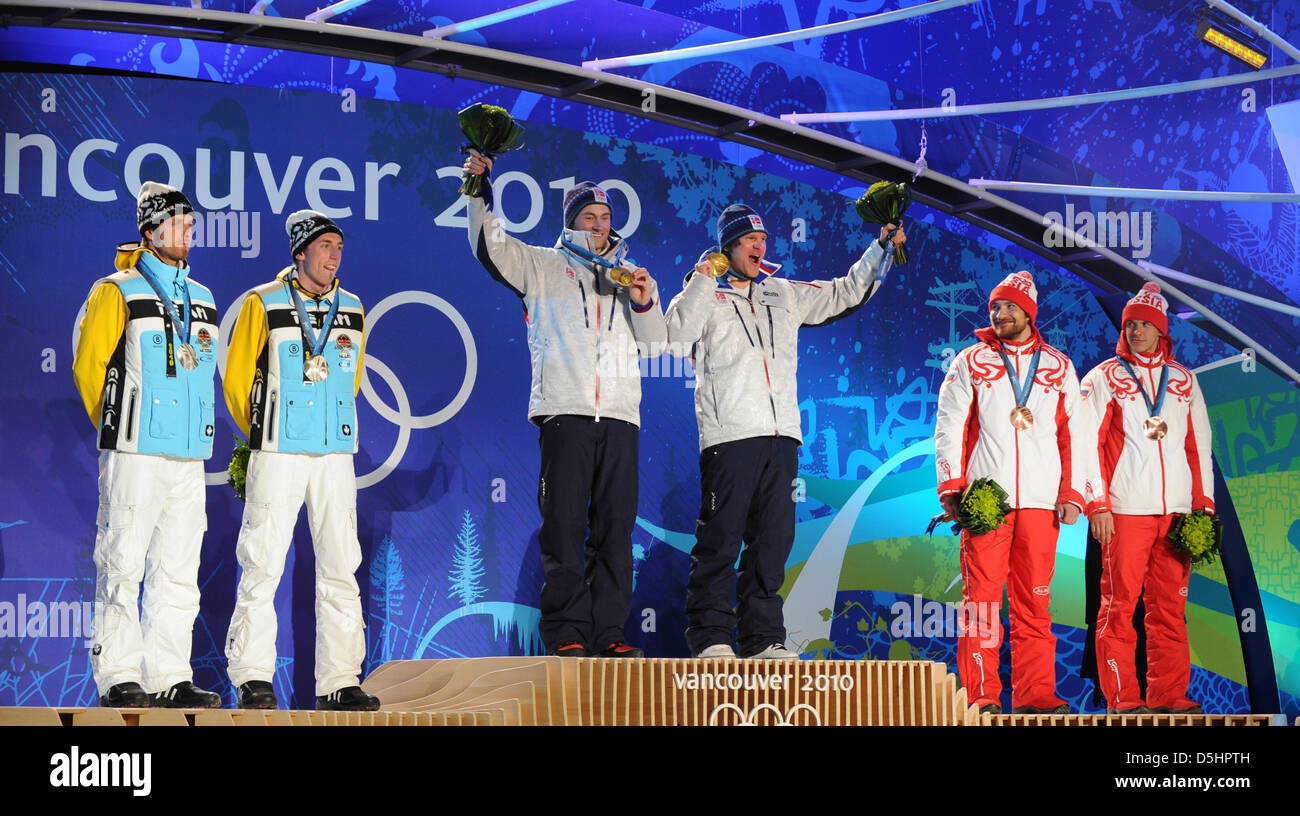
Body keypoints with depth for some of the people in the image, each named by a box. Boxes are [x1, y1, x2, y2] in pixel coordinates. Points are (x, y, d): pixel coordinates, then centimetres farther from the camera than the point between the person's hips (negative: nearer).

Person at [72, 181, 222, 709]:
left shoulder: (202, 299, 17)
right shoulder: (117, 293, -2)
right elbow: (88, 366, -2)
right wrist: (116, 427, 3)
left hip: (189, 454, 6)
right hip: (136, 453, -6)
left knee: (179, 568, 6)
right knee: (123, 565, -5)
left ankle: (169, 679, 10)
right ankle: (118, 679, -1)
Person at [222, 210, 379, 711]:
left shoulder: (353, 311, 12)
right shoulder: (263, 305, -1)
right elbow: (237, 379, 5)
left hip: (336, 454, 4)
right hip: (277, 456, -4)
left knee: (340, 568, 2)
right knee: (262, 566, -4)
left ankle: (338, 683, 6)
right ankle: (253, 679, 2)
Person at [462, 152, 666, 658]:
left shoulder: (627, 274, 22)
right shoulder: (542, 265, 15)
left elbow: (653, 339, 14)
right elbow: (489, 247, 4)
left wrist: (645, 302, -5)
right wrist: (480, 193, -6)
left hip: (620, 413, 3)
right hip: (565, 411, -3)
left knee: (615, 526, 1)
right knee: (564, 525, -7)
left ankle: (607, 632, 3)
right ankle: (567, 634, -7)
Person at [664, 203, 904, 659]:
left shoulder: (784, 295, 21)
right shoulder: (706, 294, 7)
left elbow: (845, 295, 29)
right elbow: (676, 339, -10)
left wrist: (881, 249, 22)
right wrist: (703, 282, -11)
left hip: (781, 435, 5)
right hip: (729, 434, -5)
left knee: (773, 540, 4)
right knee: (720, 539, -7)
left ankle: (763, 637, 8)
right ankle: (710, 635, -2)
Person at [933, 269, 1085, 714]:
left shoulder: (1058, 368, 15)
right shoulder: (970, 363, 10)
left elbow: (1072, 434, 14)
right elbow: (949, 429, 6)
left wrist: (1072, 493, 4)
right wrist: (952, 489, -4)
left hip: (1040, 500, 2)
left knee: (1035, 601, 1)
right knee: (981, 594, -6)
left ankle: (1034, 693, 3)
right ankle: (981, 695, -3)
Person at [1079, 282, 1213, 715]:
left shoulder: (1184, 380, 17)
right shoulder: (1103, 378, 5)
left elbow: (1199, 444, 18)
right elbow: (1088, 444, 0)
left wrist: (1204, 503, 10)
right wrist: (1096, 503, -9)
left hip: (1176, 509, 4)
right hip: (1125, 509, -3)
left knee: (1169, 605, 3)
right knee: (1119, 602, -6)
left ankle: (1168, 694, 7)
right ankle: (1122, 696, -2)